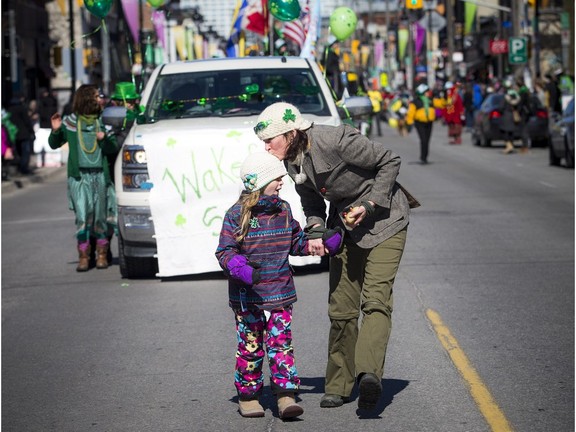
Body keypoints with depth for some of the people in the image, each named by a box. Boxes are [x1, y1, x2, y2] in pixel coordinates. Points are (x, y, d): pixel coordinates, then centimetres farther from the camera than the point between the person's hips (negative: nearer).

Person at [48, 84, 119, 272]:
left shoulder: (102, 121, 9)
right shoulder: (70, 122, 6)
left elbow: (114, 148, 7)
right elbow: (54, 144, 12)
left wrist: (104, 139, -13)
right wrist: (55, 131, -6)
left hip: (100, 175, 2)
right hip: (79, 175, -2)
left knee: (100, 215, 3)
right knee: (83, 216, -9)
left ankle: (102, 254, 11)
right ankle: (83, 256, -6)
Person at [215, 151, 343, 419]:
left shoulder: (283, 210, 8)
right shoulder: (237, 215, -8)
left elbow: (296, 244, 20)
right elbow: (224, 251, -7)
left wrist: (325, 243, 7)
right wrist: (236, 265, -27)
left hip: (280, 294, 3)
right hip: (247, 296, -3)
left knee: (281, 343, -4)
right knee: (250, 346, 5)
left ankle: (286, 396, -6)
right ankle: (247, 396, 18)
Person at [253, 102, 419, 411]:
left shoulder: (335, 141, -26)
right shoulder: (292, 161, -4)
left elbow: (390, 162, -17)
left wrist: (370, 205, -20)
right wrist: (315, 229, -9)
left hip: (383, 217, -7)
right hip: (345, 224, 7)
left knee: (376, 299, -21)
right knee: (341, 308, 4)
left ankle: (369, 373, -37)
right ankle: (338, 385, 11)